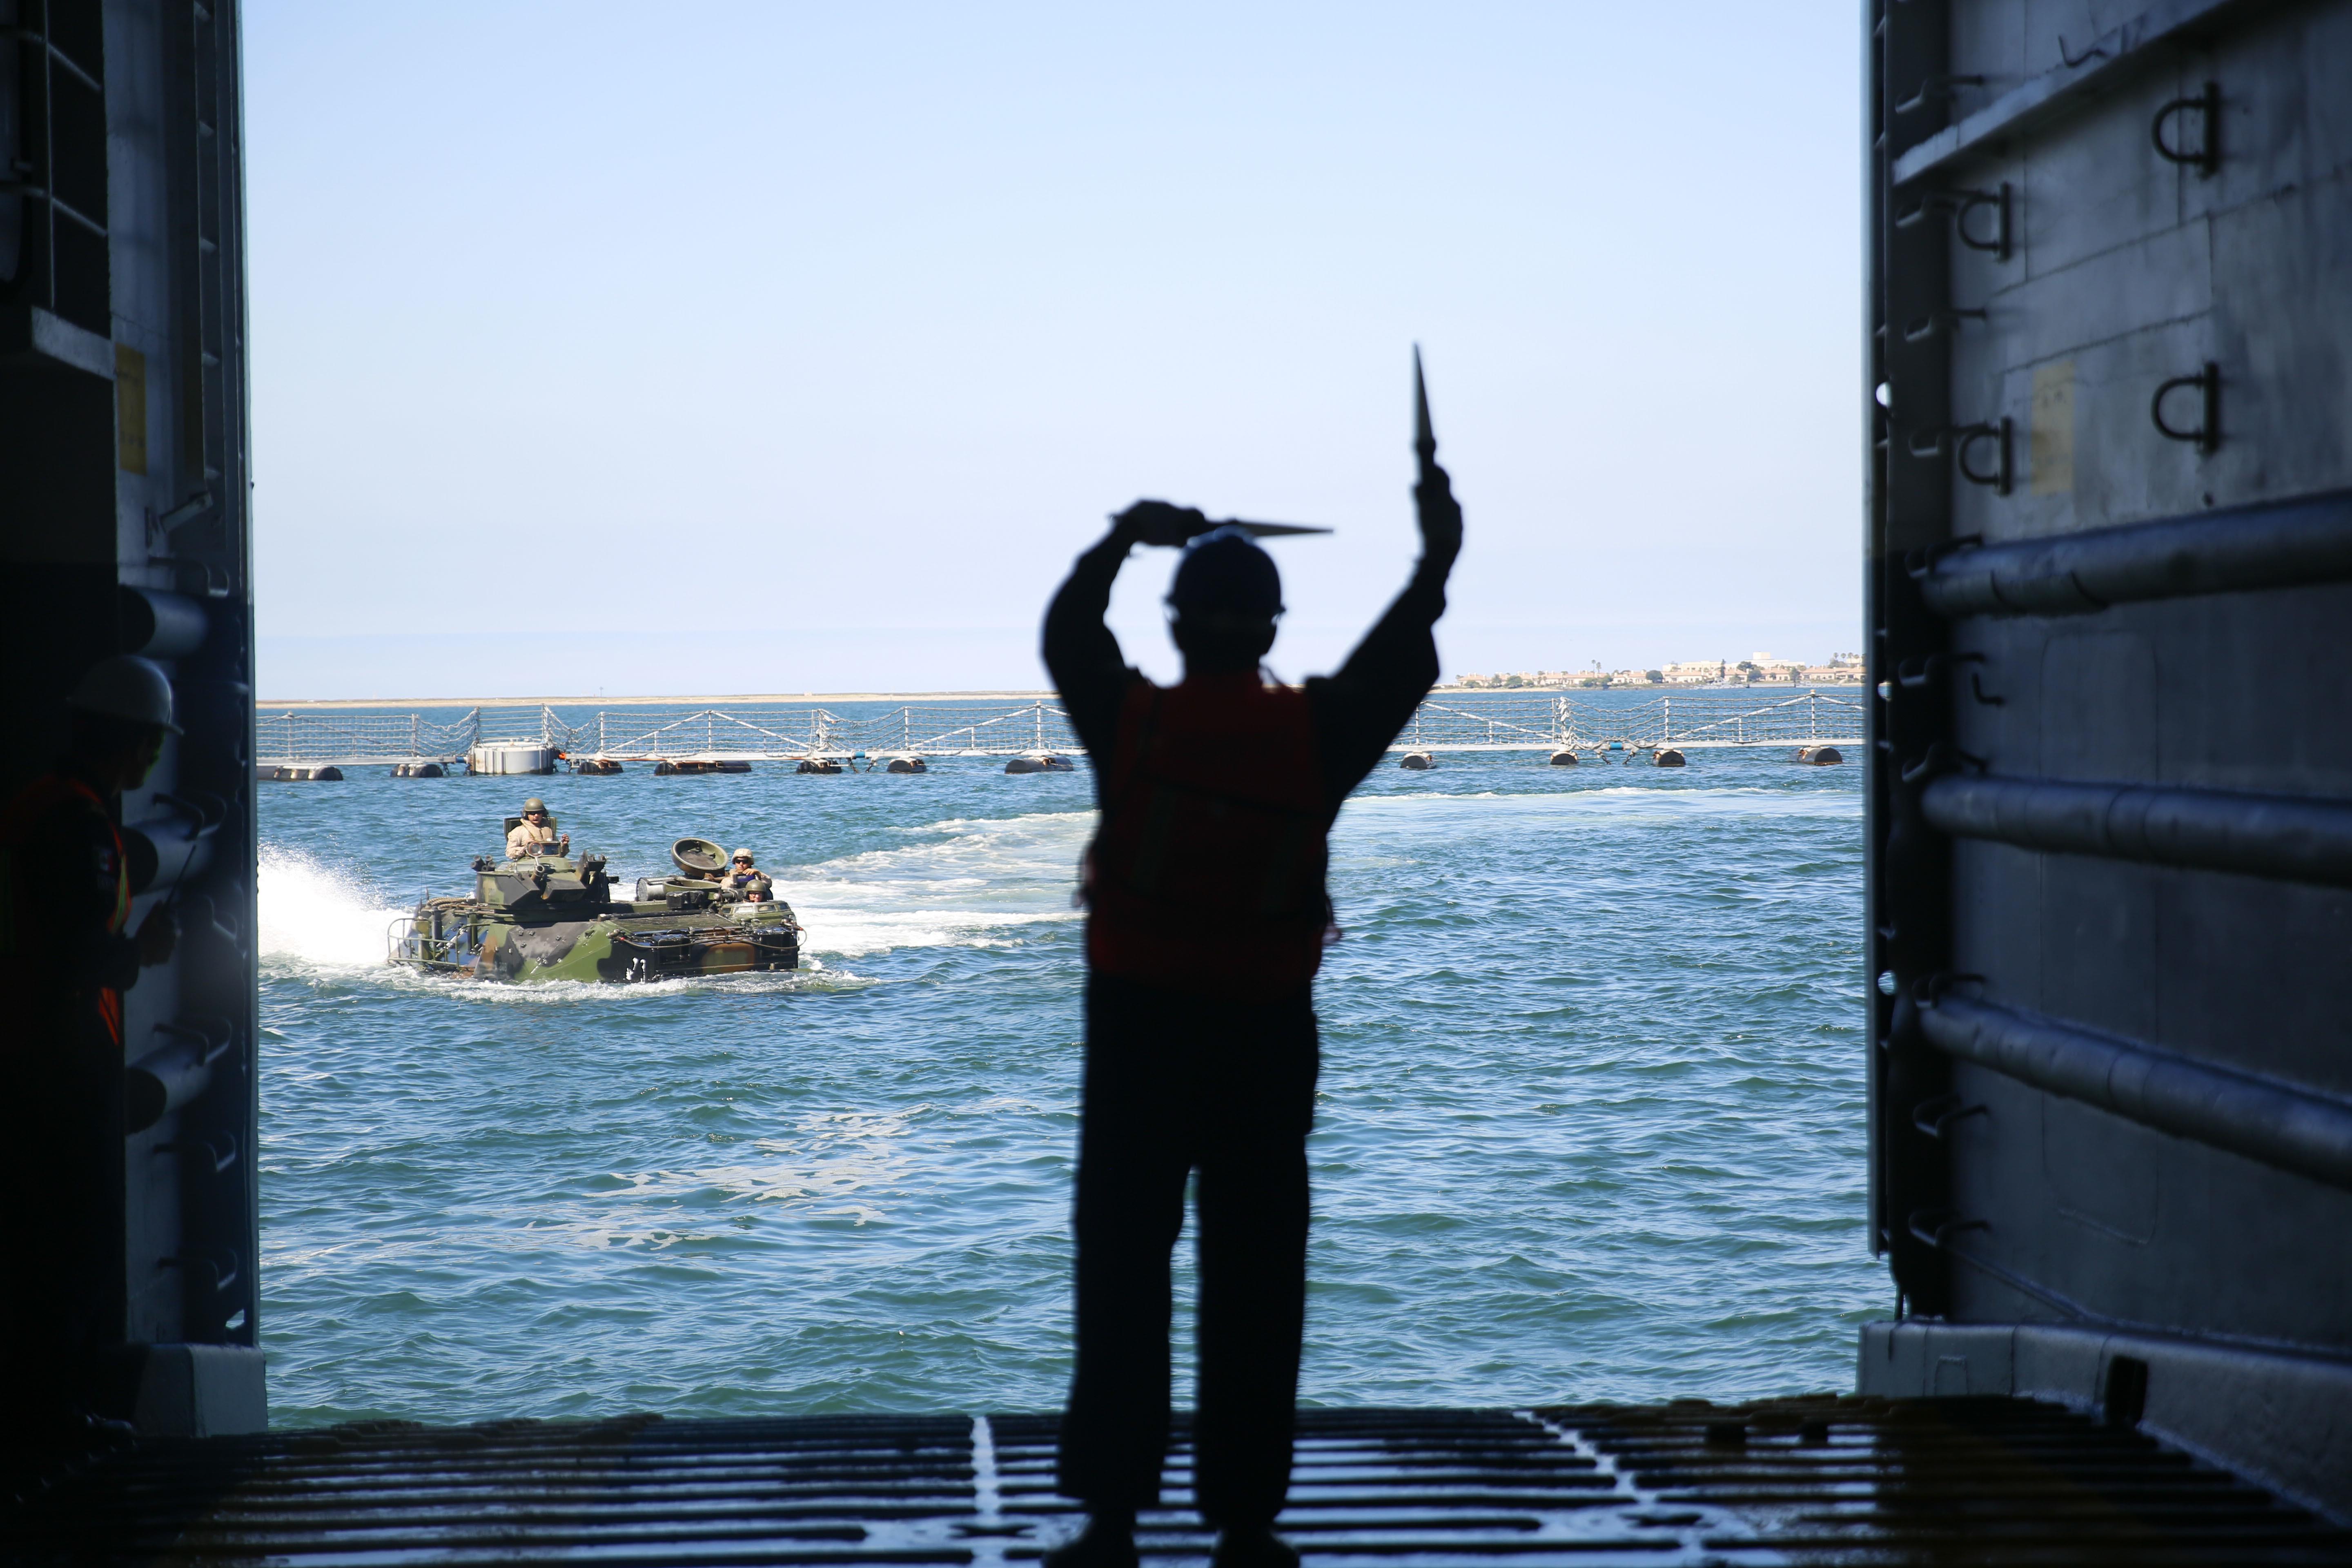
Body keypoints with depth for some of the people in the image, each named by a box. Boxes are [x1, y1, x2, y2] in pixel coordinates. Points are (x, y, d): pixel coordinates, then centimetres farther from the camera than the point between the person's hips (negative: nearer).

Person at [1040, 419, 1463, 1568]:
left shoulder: (1129, 721, -6)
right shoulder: (1317, 733, -5)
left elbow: (1068, 633, 14)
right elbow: (1401, 660, 12)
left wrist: (1118, 542, 27)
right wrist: (1436, 560, 25)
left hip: (1136, 1025, 0)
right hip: (1267, 1034, 1)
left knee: (1122, 1267, 5)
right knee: (1255, 1279, 6)